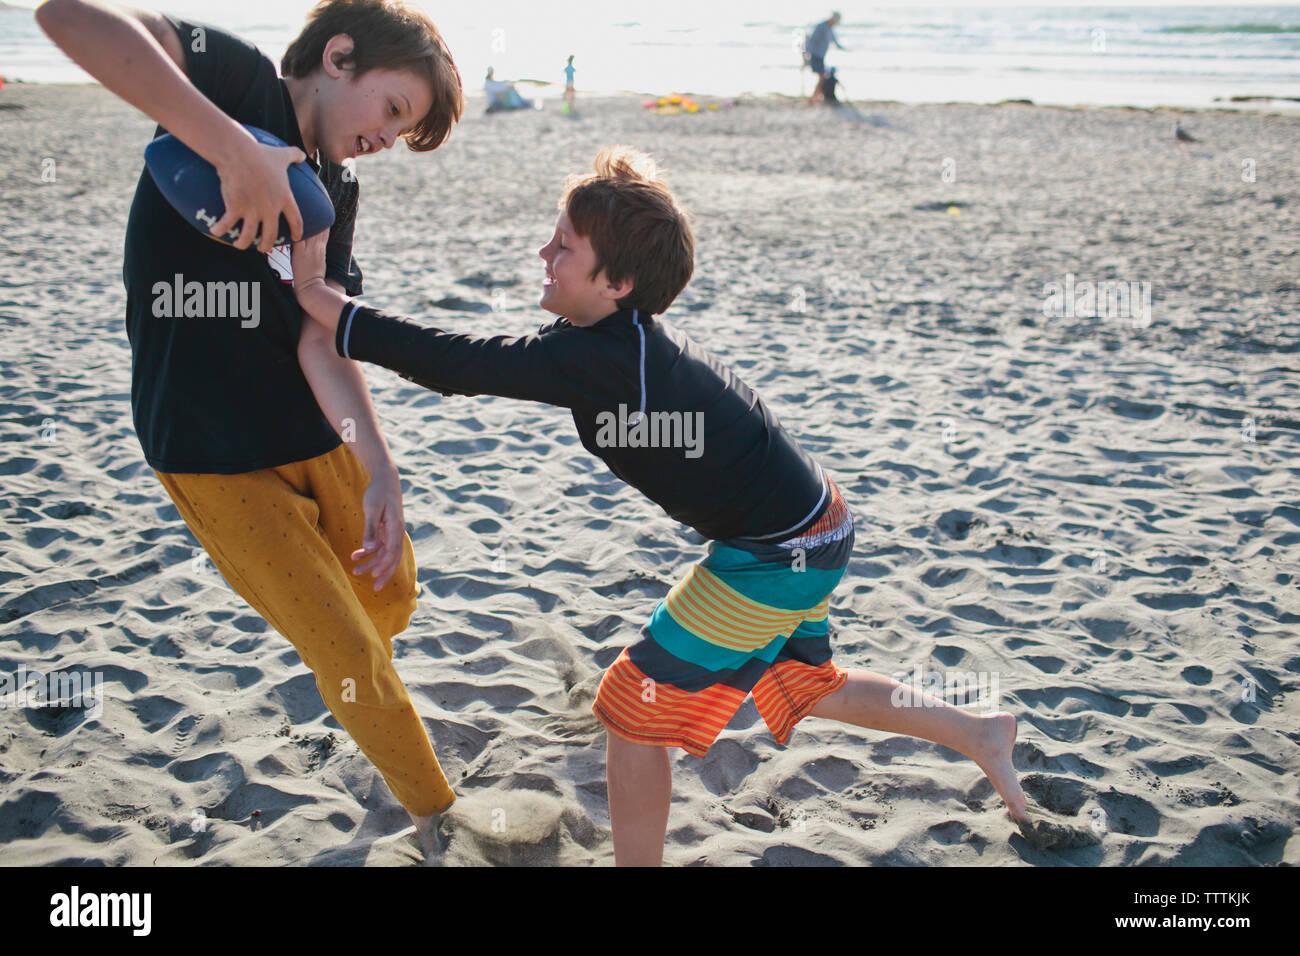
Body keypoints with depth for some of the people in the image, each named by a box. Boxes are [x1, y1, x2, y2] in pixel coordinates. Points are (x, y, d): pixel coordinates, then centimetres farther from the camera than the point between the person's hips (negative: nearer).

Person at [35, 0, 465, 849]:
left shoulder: (336, 191, 5)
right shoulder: (240, 81, -13)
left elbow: (322, 335, -8)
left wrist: (381, 470, -22)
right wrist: (237, 149, -38)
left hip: (318, 434, 7)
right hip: (217, 454, -7)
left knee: (393, 597, 21)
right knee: (348, 654, 0)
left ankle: (359, 688, 56)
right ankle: (439, 814, 21)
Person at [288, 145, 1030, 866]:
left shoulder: (601, 356, -28)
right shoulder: (624, 336, 1)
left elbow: (459, 366, -31)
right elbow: (485, 362, 9)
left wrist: (316, 295, -25)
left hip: (777, 555, -10)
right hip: (811, 530, 10)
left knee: (634, 709, -2)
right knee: (802, 690, 30)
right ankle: (981, 733, 44)